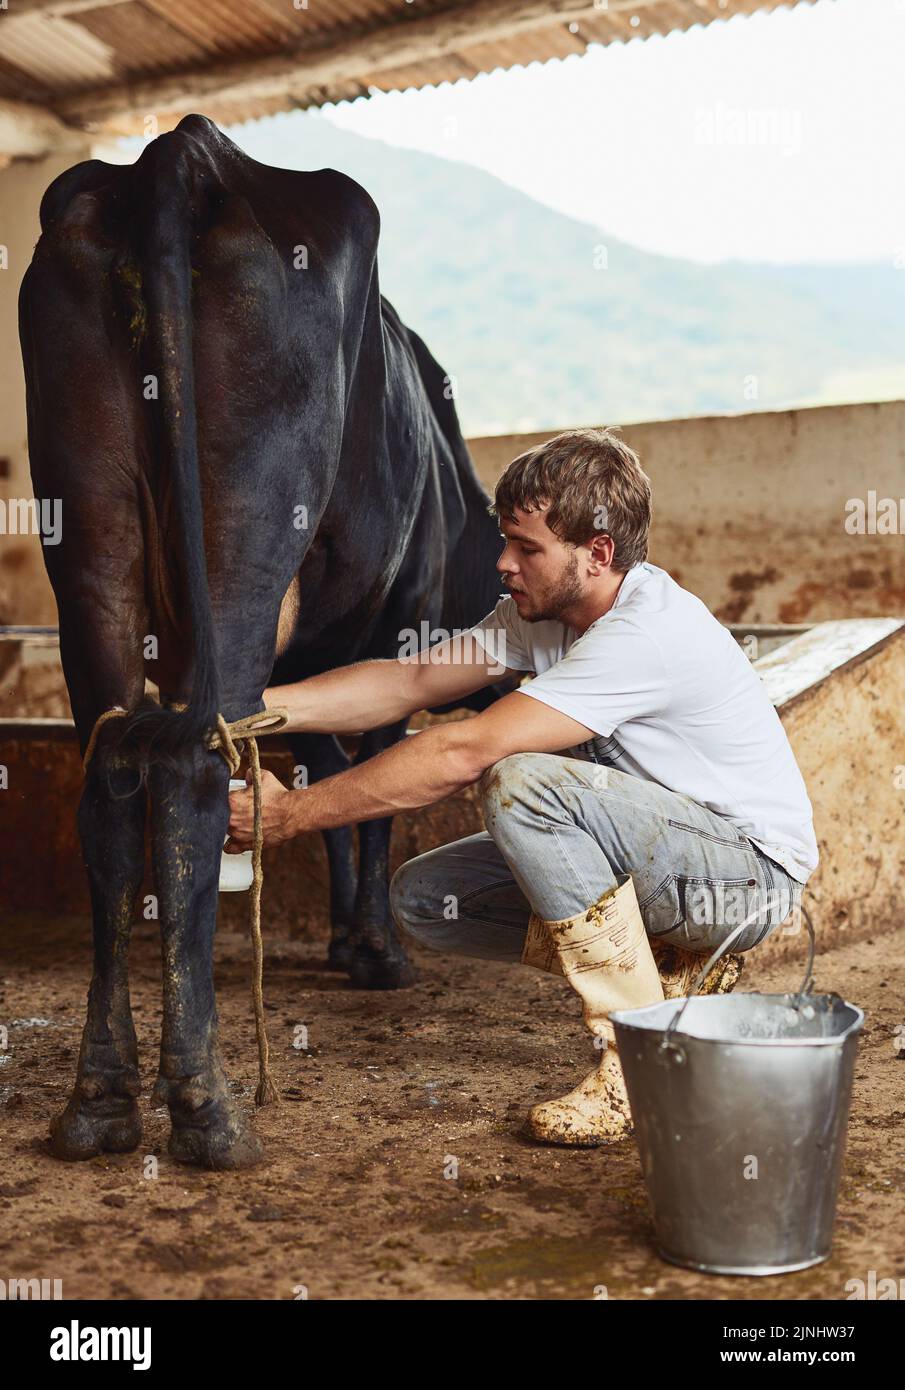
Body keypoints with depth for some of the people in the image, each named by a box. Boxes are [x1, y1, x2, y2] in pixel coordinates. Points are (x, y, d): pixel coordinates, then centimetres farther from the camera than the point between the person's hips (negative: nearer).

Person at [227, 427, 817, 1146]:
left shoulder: (648, 633, -29)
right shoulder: (544, 610, -1)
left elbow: (463, 751, -32)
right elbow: (410, 682, -1)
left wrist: (292, 812, -26)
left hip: (753, 872, -9)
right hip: (666, 852, 9)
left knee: (524, 781, -32)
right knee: (424, 895, -2)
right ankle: (664, 967, 4)